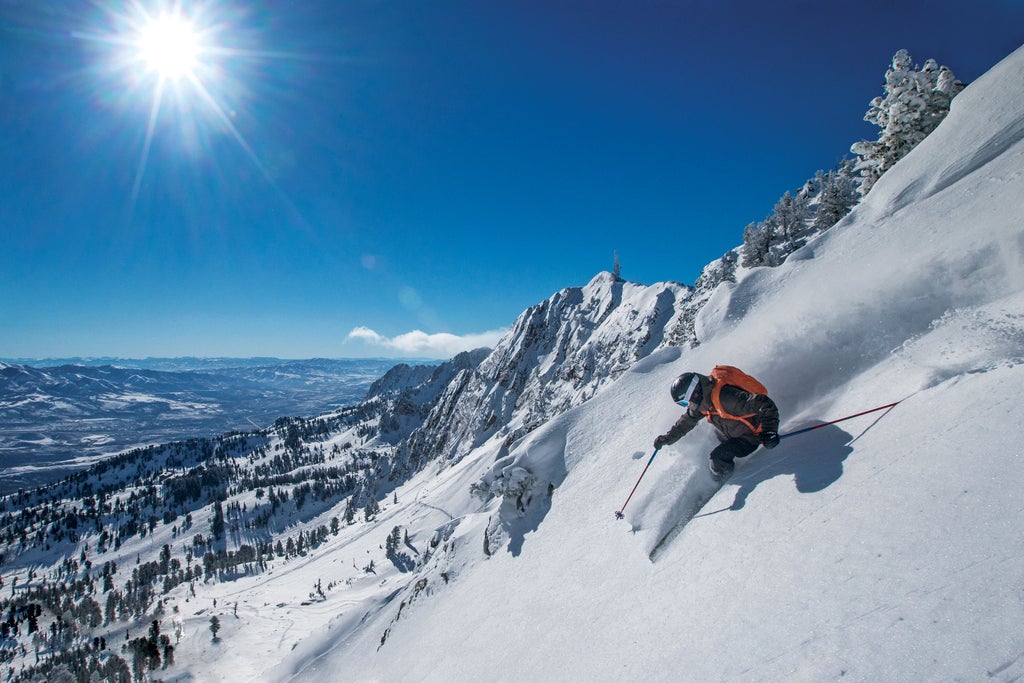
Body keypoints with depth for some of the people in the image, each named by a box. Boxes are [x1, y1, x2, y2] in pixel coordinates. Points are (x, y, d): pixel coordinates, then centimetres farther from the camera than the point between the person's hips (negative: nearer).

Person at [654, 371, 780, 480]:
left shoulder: (725, 397, -39)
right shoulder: (703, 401, -10)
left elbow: (764, 405, -36)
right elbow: (687, 421, 6)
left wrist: (770, 430, -43)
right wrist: (667, 438, 3)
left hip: (749, 436, -9)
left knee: (717, 460, -18)